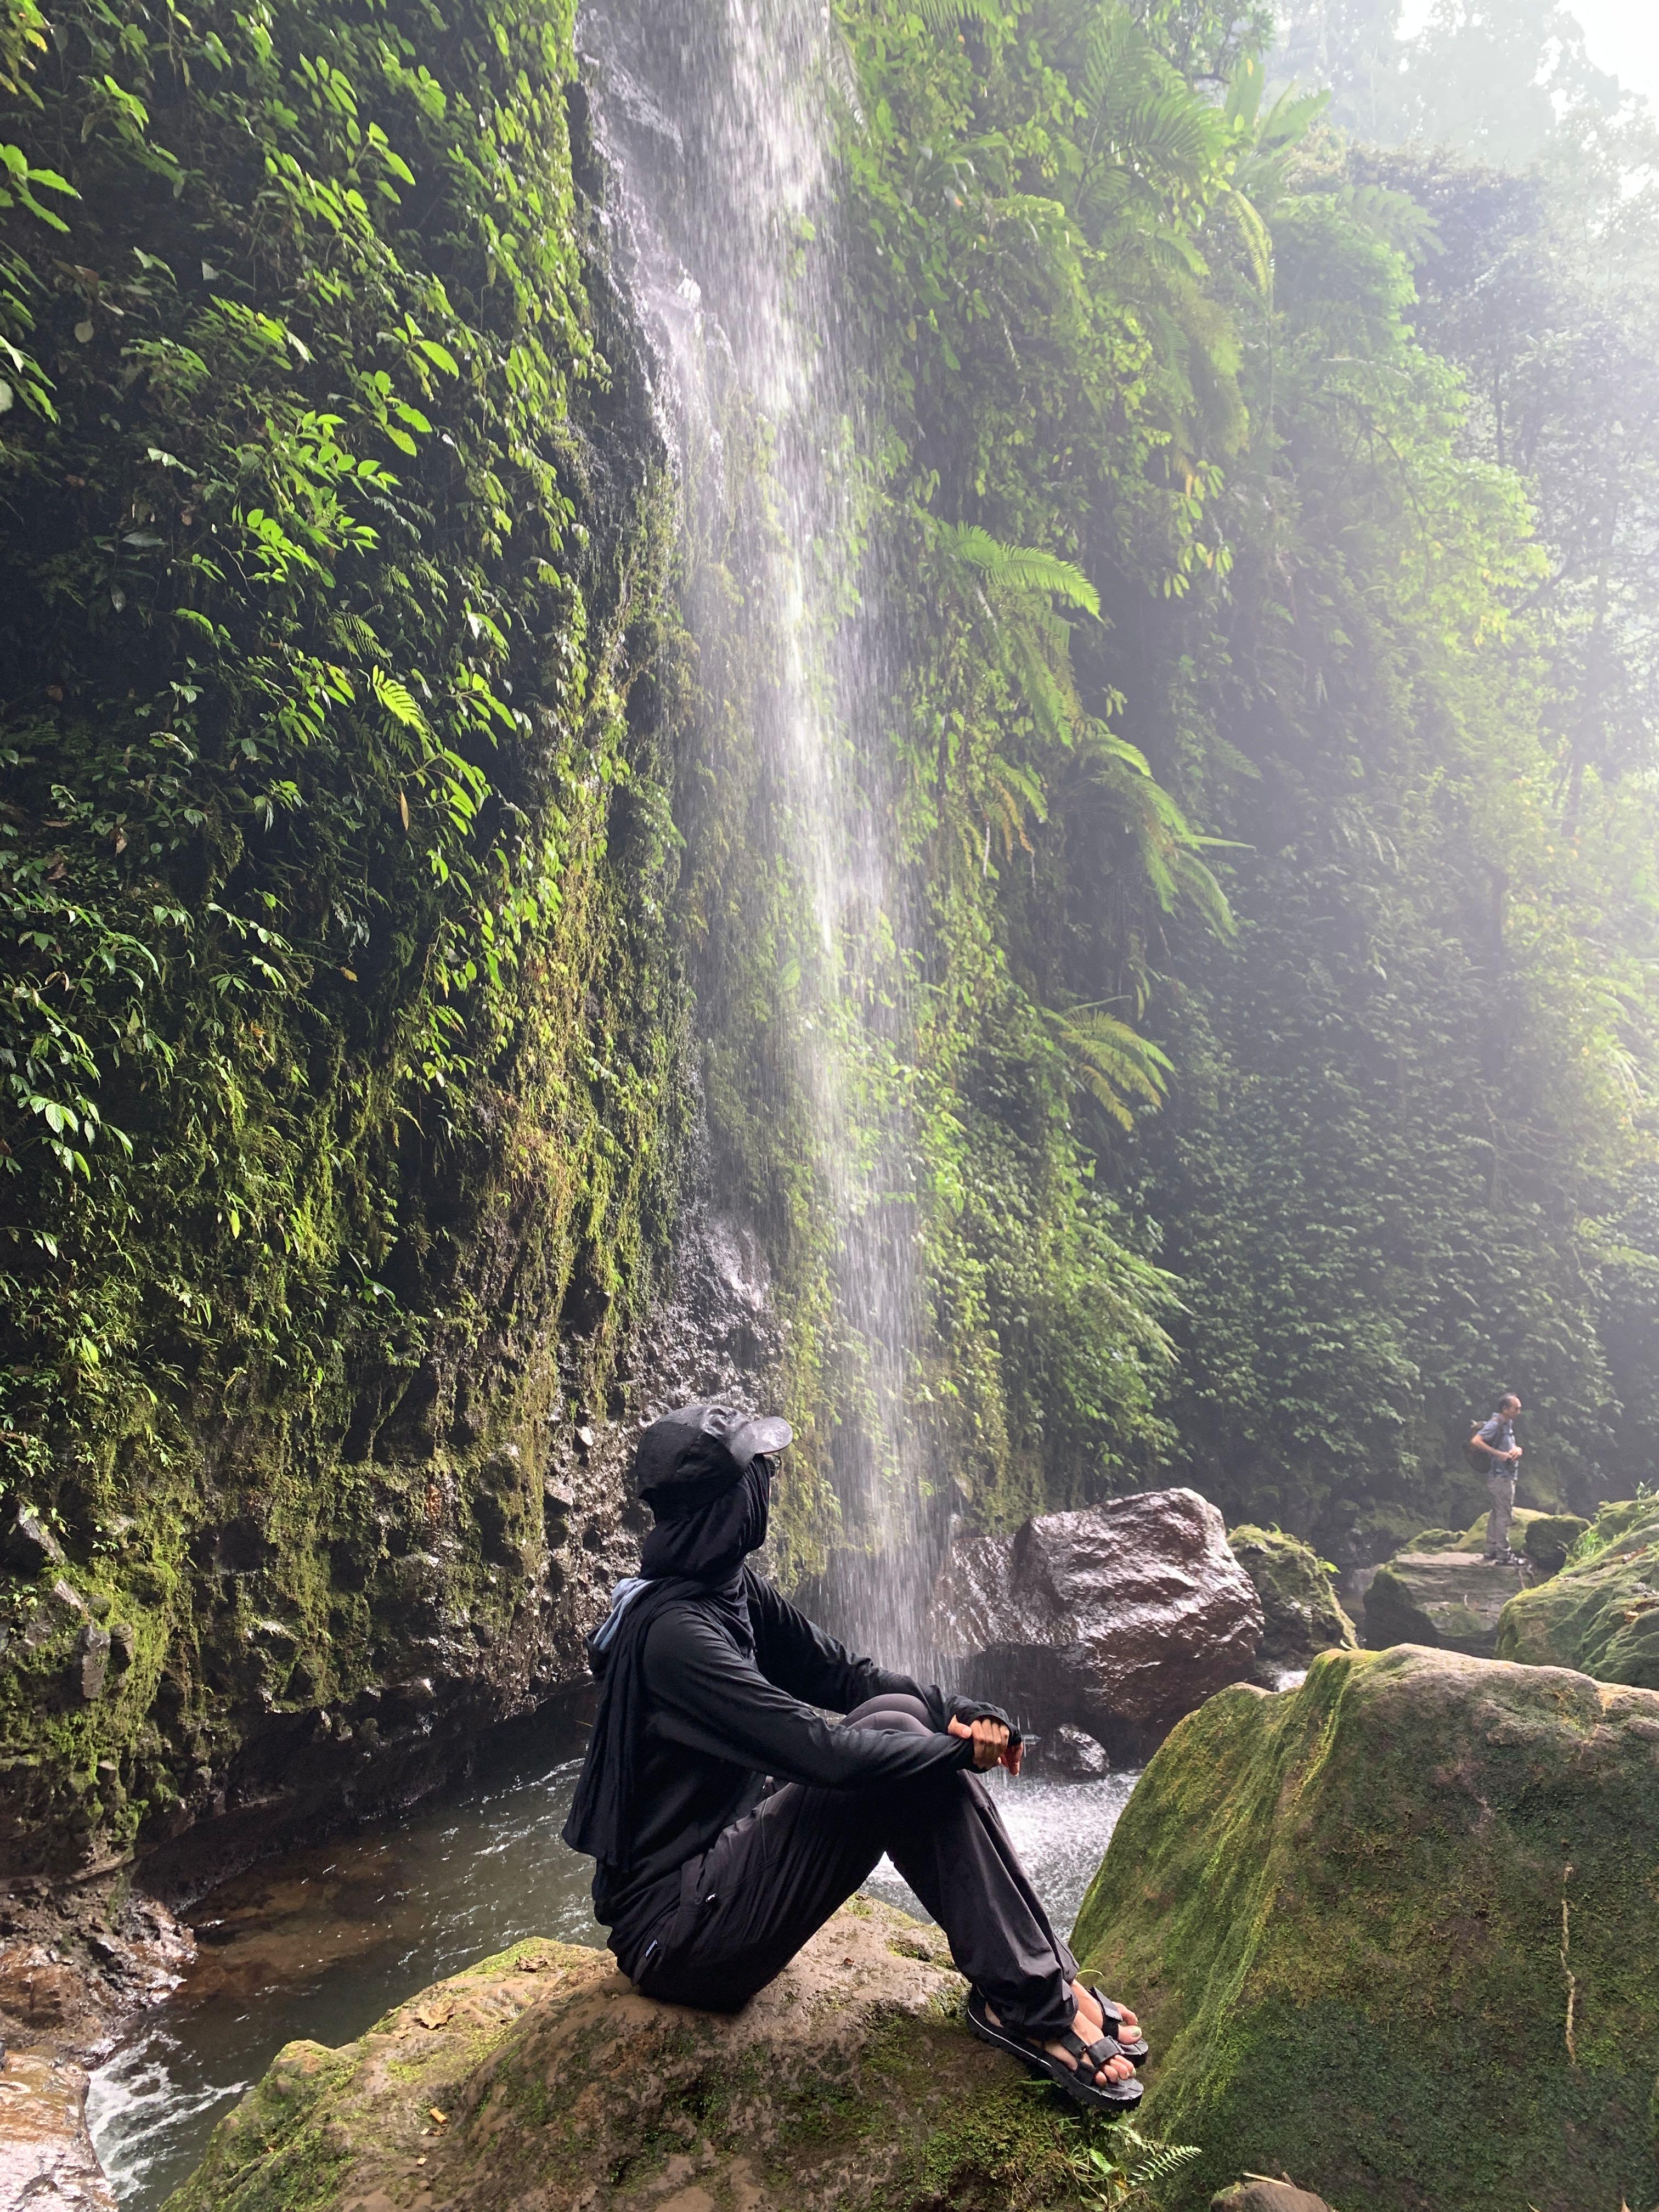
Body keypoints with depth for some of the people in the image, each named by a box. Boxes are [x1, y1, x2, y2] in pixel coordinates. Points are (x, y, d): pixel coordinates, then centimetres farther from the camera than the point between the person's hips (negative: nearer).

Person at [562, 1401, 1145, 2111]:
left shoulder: (733, 1590, 3)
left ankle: (1046, 1977, -5)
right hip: (675, 1933, -9)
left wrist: (962, 1713, -7)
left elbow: (842, 1674, 9)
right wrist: (962, 1750, -15)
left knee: (906, 1718, -5)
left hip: (718, 1861, 9)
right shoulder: (675, 1632, -26)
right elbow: (829, 1754, -31)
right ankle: (1034, 2006, -11)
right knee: (886, 1746, -21)